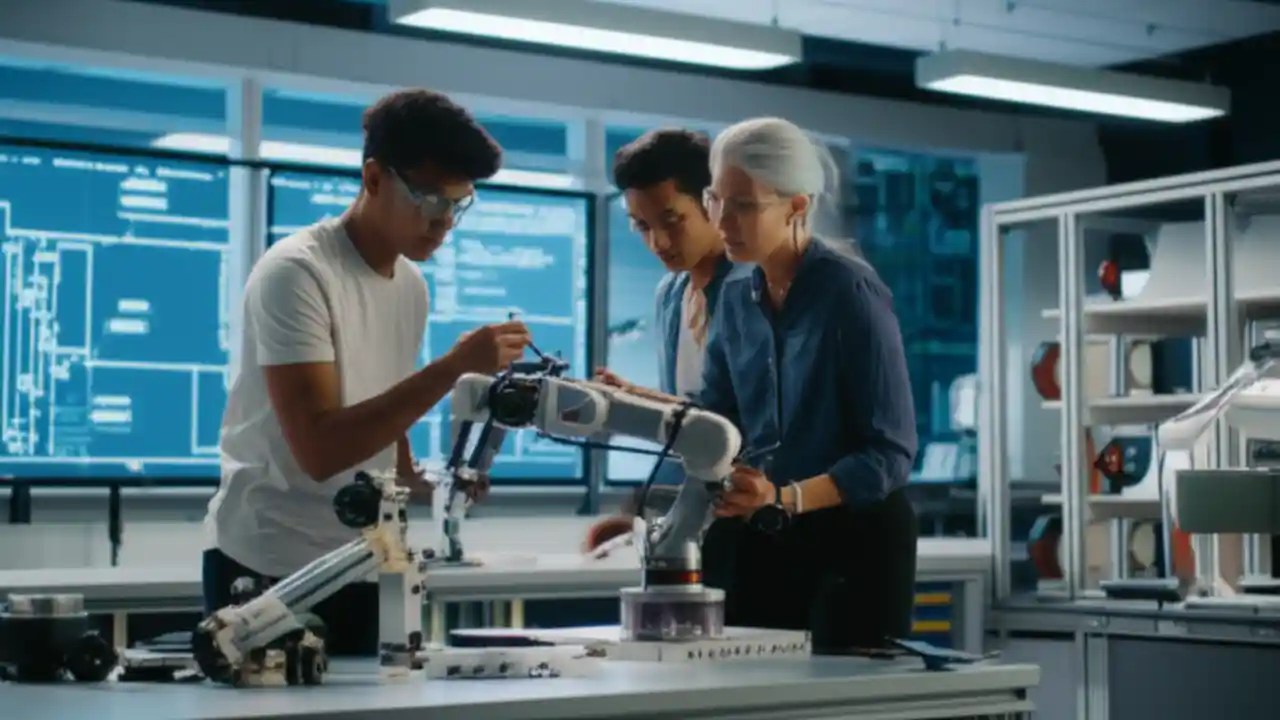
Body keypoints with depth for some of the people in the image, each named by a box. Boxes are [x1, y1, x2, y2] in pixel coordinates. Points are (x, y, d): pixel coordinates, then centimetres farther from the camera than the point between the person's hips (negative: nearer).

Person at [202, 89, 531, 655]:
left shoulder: (411, 287, 8)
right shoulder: (296, 273, -16)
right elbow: (320, 448, -25)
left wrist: (424, 482, 1)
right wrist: (455, 366, -27)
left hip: (360, 573, 7)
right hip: (268, 570, -7)